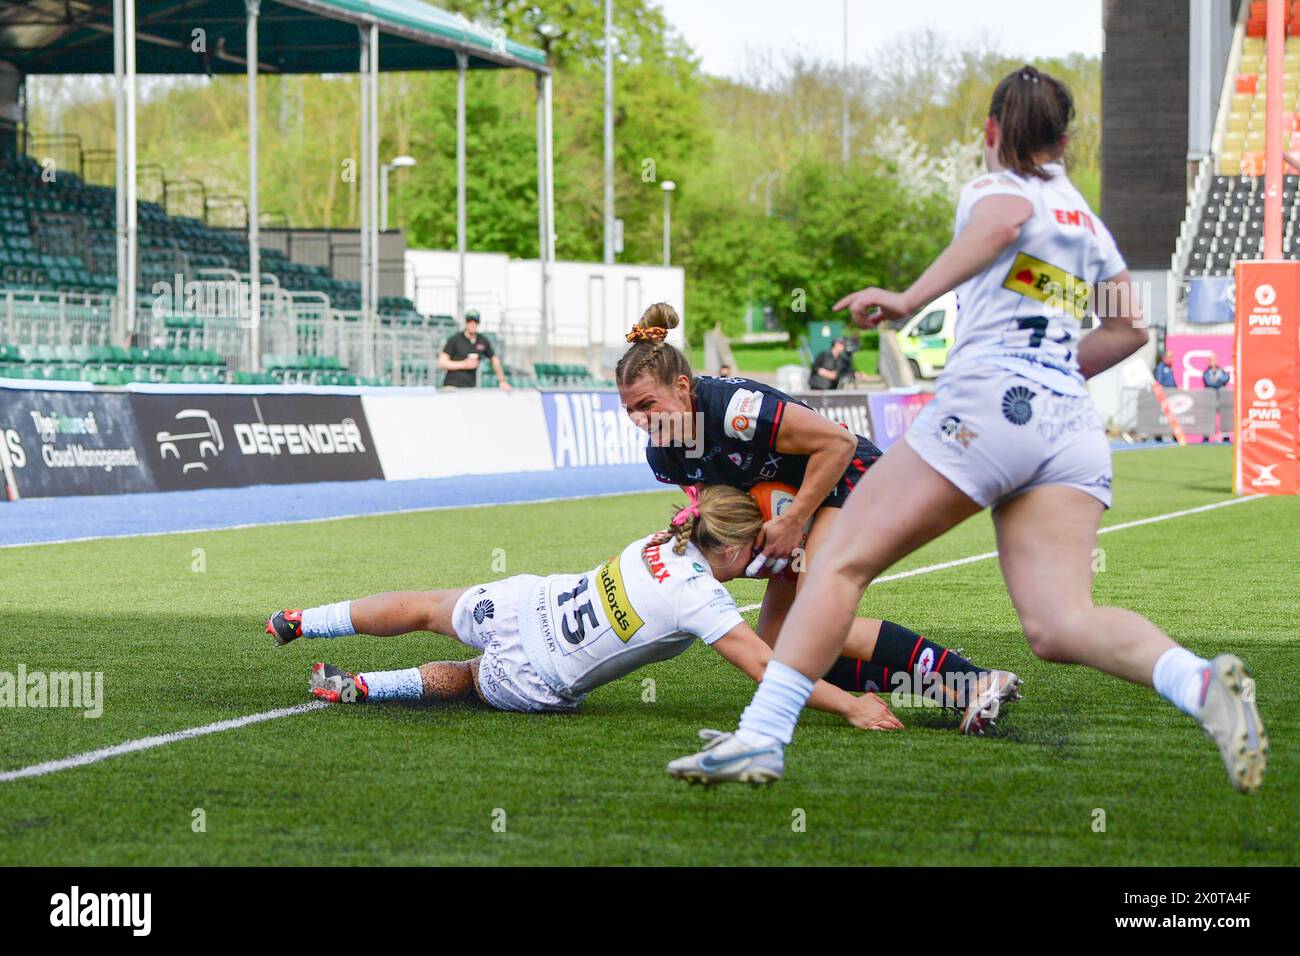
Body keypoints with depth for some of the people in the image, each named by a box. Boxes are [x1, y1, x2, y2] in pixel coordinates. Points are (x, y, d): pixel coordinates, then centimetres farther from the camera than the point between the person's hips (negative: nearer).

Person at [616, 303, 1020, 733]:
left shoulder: (732, 406, -28)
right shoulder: (663, 456, -2)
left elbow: (839, 442, -25)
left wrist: (793, 520, -23)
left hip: (851, 476, -10)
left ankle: (977, 683, -32)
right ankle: (930, 676, -6)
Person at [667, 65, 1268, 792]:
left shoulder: (996, 187, 9)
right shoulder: (1091, 224, 28)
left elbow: (1005, 218, -16)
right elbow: (1130, 327, 34)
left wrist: (910, 299, -18)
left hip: (990, 396, -6)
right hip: (1075, 425, 6)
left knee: (843, 561, 1)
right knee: (1059, 625, -9)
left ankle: (762, 736, -6)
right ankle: (1203, 685, -35)